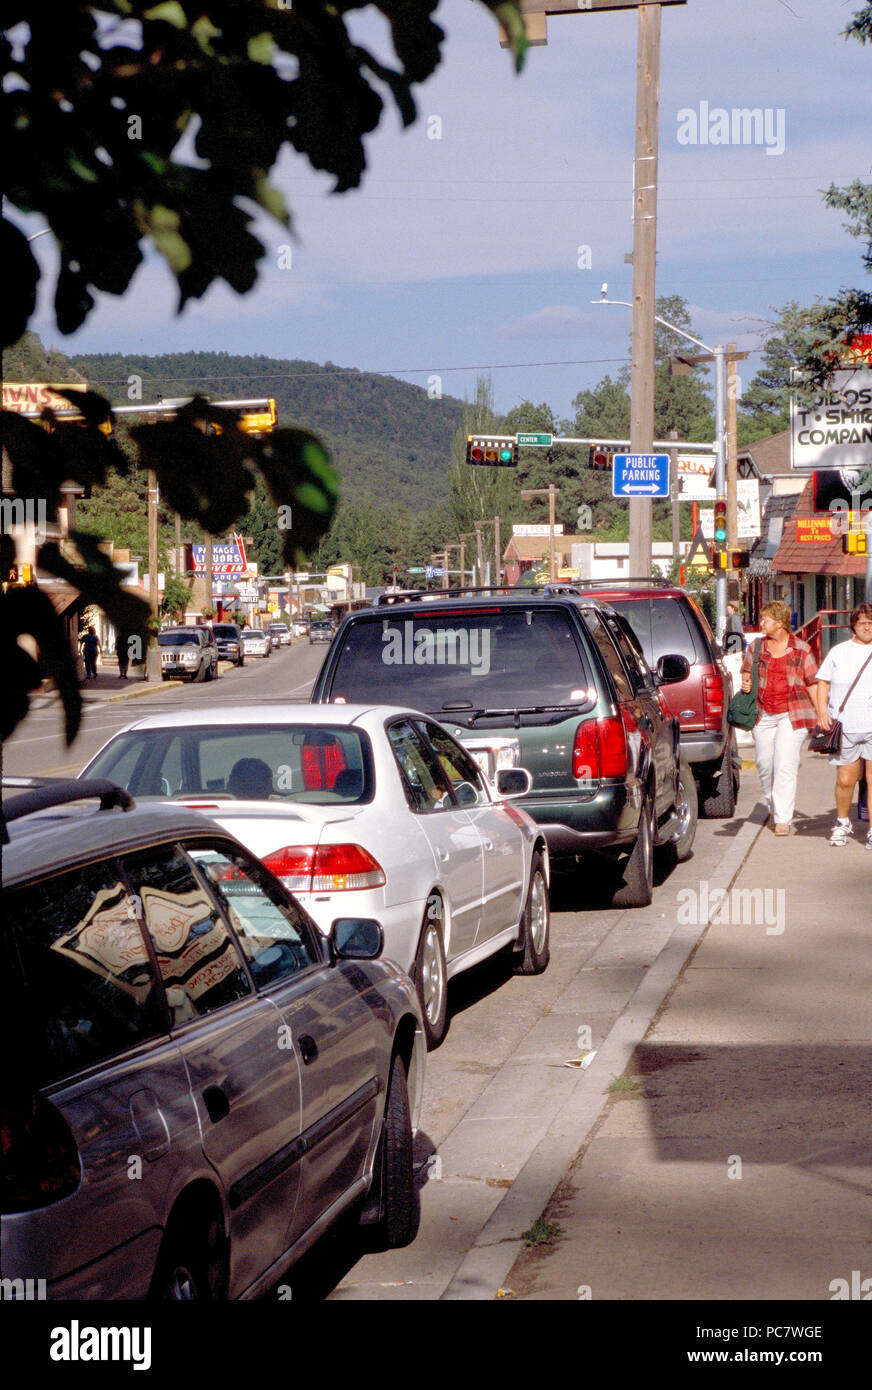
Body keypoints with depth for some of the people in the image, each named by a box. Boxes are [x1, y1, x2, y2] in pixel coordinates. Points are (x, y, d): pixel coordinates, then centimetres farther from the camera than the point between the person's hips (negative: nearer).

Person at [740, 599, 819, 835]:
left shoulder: (801, 650, 1)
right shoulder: (756, 647, 9)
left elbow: (812, 683, 5)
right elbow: (746, 672, 23)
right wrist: (745, 683, -1)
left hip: (792, 715, -4)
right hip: (763, 715, 4)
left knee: (785, 767, -10)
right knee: (764, 765, 6)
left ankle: (783, 819, -8)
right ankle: (773, 809, 28)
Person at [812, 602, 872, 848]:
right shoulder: (838, 652, 12)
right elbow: (822, 683, 14)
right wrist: (822, 711, 0)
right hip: (845, 727, 1)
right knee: (845, 780, 2)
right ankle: (842, 822, 25)